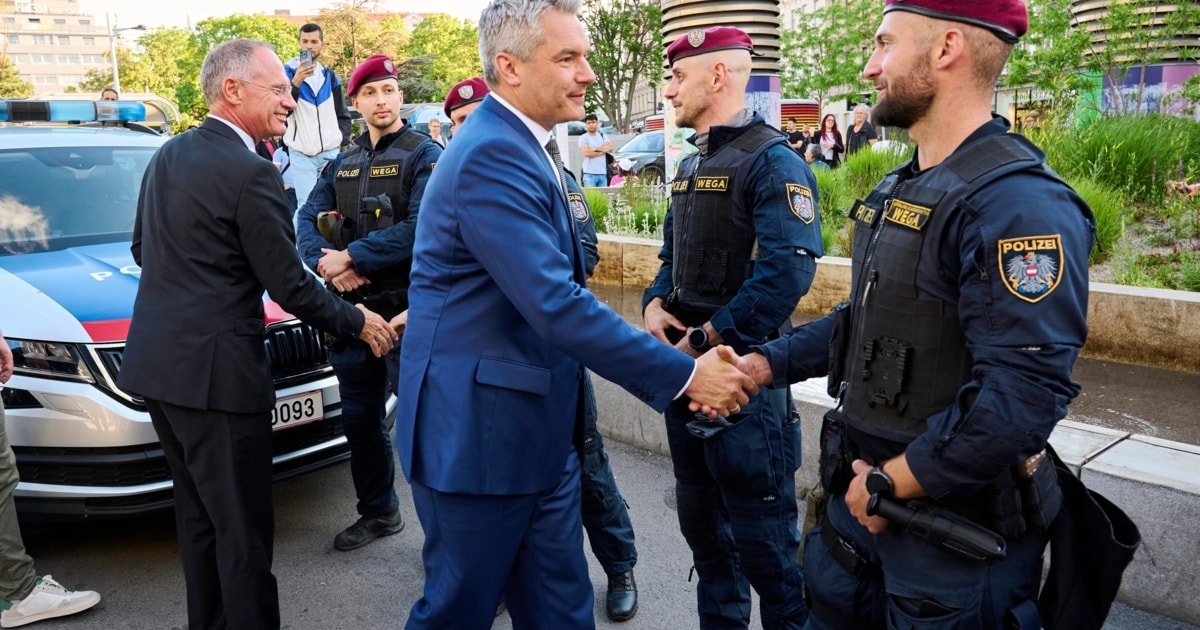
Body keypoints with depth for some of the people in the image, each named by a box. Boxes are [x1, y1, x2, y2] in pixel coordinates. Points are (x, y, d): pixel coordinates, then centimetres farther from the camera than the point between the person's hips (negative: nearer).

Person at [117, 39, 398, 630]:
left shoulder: (167, 155, 9)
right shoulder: (251, 174, -17)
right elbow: (290, 287, -14)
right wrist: (356, 321, 0)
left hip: (156, 360, 9)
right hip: (214, 370, -9)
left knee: (198, 510, 21)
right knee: (242, 528, 1)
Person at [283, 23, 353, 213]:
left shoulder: (329, 75, 12)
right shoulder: (288, 71, 0)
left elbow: (343, 114, 17)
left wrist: (343, 141, 3)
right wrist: (296, 82, -22)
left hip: (331, 152, 3)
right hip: (301, 154, -3)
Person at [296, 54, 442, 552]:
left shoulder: (424, 155, -5)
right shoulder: (342, 164, 16)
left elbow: (419, 229, -18)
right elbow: (308, 222, 6)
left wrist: (352, 257, -17)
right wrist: (326, 261, -15)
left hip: (407, 307, -6)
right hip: (353, 307, 7)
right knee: (360, 419, 16)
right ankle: (378, 512, 34)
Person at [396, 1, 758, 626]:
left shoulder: (523, 144, 11)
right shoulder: (491, 155, -21)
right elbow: (555, 304, -28)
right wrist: (684, 375, -21)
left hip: (537, 430, 9)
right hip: (480, 432, -9)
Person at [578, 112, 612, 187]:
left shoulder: (603, 136, 17)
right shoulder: (583, 138, 2)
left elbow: (610, 148, 1)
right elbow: (587, 152, -12)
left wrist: (595, 149, -9)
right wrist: (603, 151, -2)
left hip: (603, 173, 4)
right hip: (590, 174, -4)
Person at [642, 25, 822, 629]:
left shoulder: (772, 160, -12)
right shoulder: (691, 165, 15)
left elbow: (787, 270, -24)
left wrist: (703, 340, -20)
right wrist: (654, 304, 0)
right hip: (683, 366, 9)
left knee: (760, 530, 2)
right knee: (700, 515, 19)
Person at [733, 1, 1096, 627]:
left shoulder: (1018, 201, -23)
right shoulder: (897, 191, 9)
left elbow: (1023, 395, -30)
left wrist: (891, 483, -21)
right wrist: (766, 363, 7)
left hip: (954, 517, -8)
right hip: (864, 491, 9)